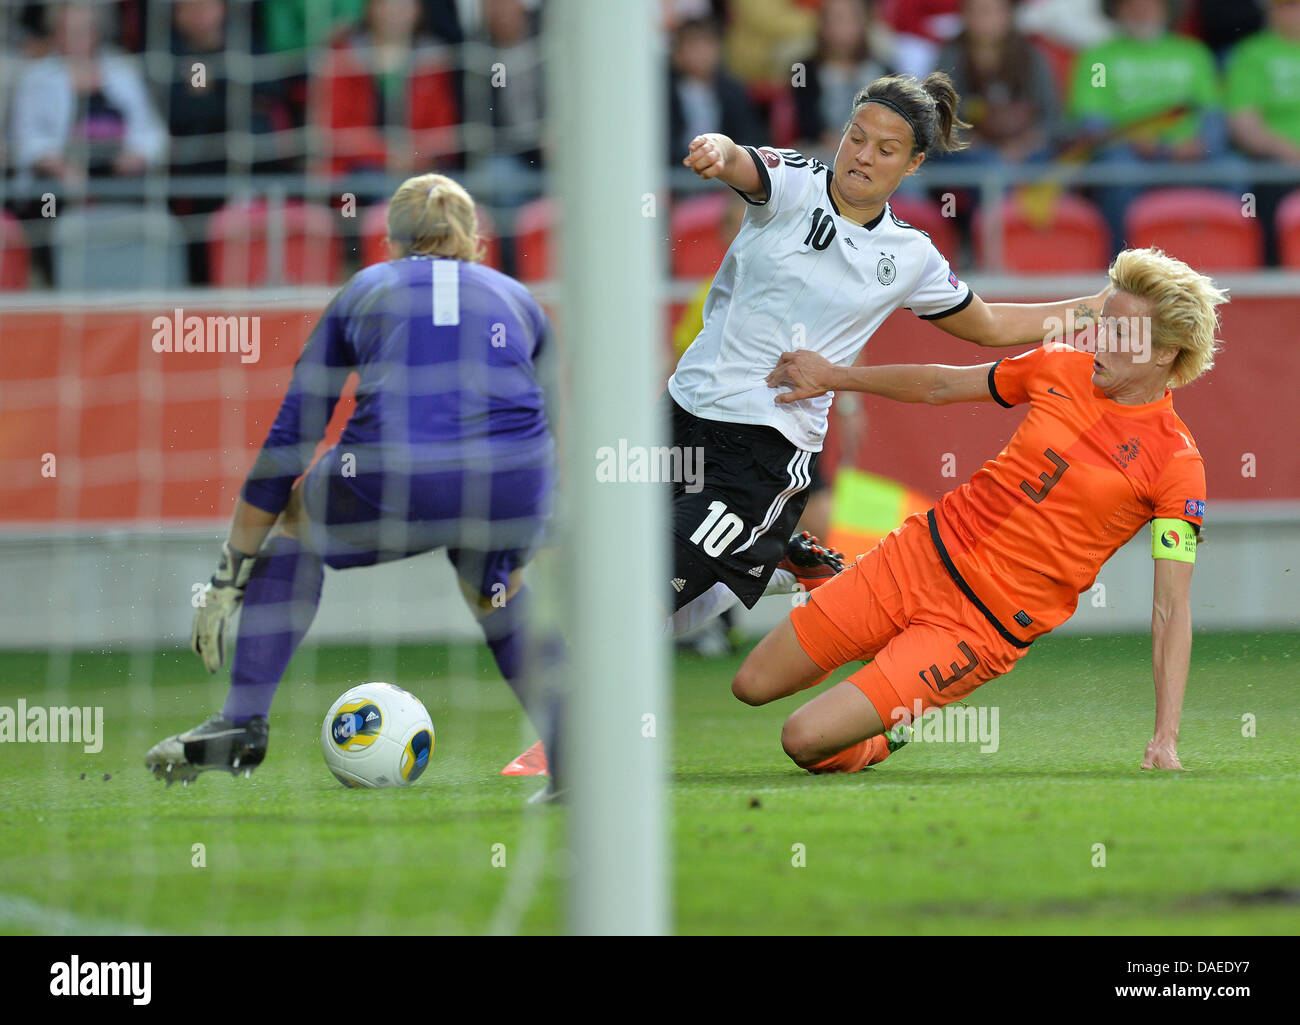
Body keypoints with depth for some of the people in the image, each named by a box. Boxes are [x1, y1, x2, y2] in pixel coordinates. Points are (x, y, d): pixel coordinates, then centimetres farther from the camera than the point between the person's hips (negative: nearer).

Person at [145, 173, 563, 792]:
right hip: (513, 481, 2)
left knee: (297, 518, 31)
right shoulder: (518, 299, 29)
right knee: (494, 586, 36)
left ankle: (243, 723, 22)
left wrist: (230, 577, 29)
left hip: (392, 484, -2)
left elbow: (288, 441, 24)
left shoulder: (363, 291, 25)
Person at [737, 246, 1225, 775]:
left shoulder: (1177, 464, -16)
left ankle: (877, 745, 17)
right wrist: (834, 376, 21)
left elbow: (1171, 612, -17)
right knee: (751, 687, 9)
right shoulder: (1062, 366, 0)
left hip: (988, 626, -5)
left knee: (805, 739, -17)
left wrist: (1164, 741, -24)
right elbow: (942, 385, 17)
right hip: (922, 553, 5)